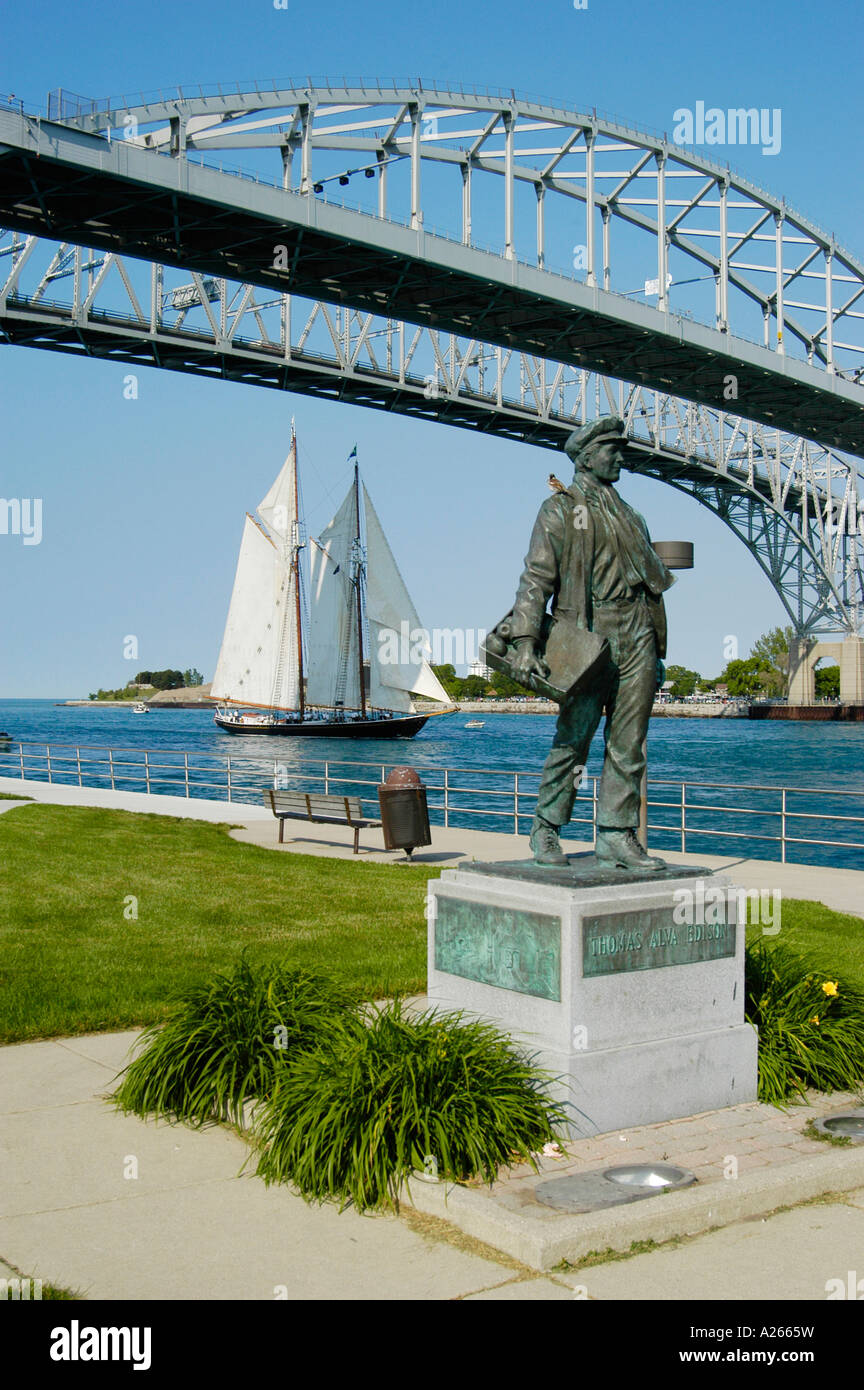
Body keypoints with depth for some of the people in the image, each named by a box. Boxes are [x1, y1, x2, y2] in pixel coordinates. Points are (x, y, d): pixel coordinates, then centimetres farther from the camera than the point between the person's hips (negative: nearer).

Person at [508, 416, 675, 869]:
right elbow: (536, 577, -7)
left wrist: (656, 653, 21)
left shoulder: (628, 516, 22)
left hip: (636, 636, 6)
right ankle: (546, 828, 10)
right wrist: (525, 640, -19)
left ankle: (616, 835, 6)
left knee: (628, 745, 2)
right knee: (573, 738, -3)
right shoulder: (560, 510, 3)